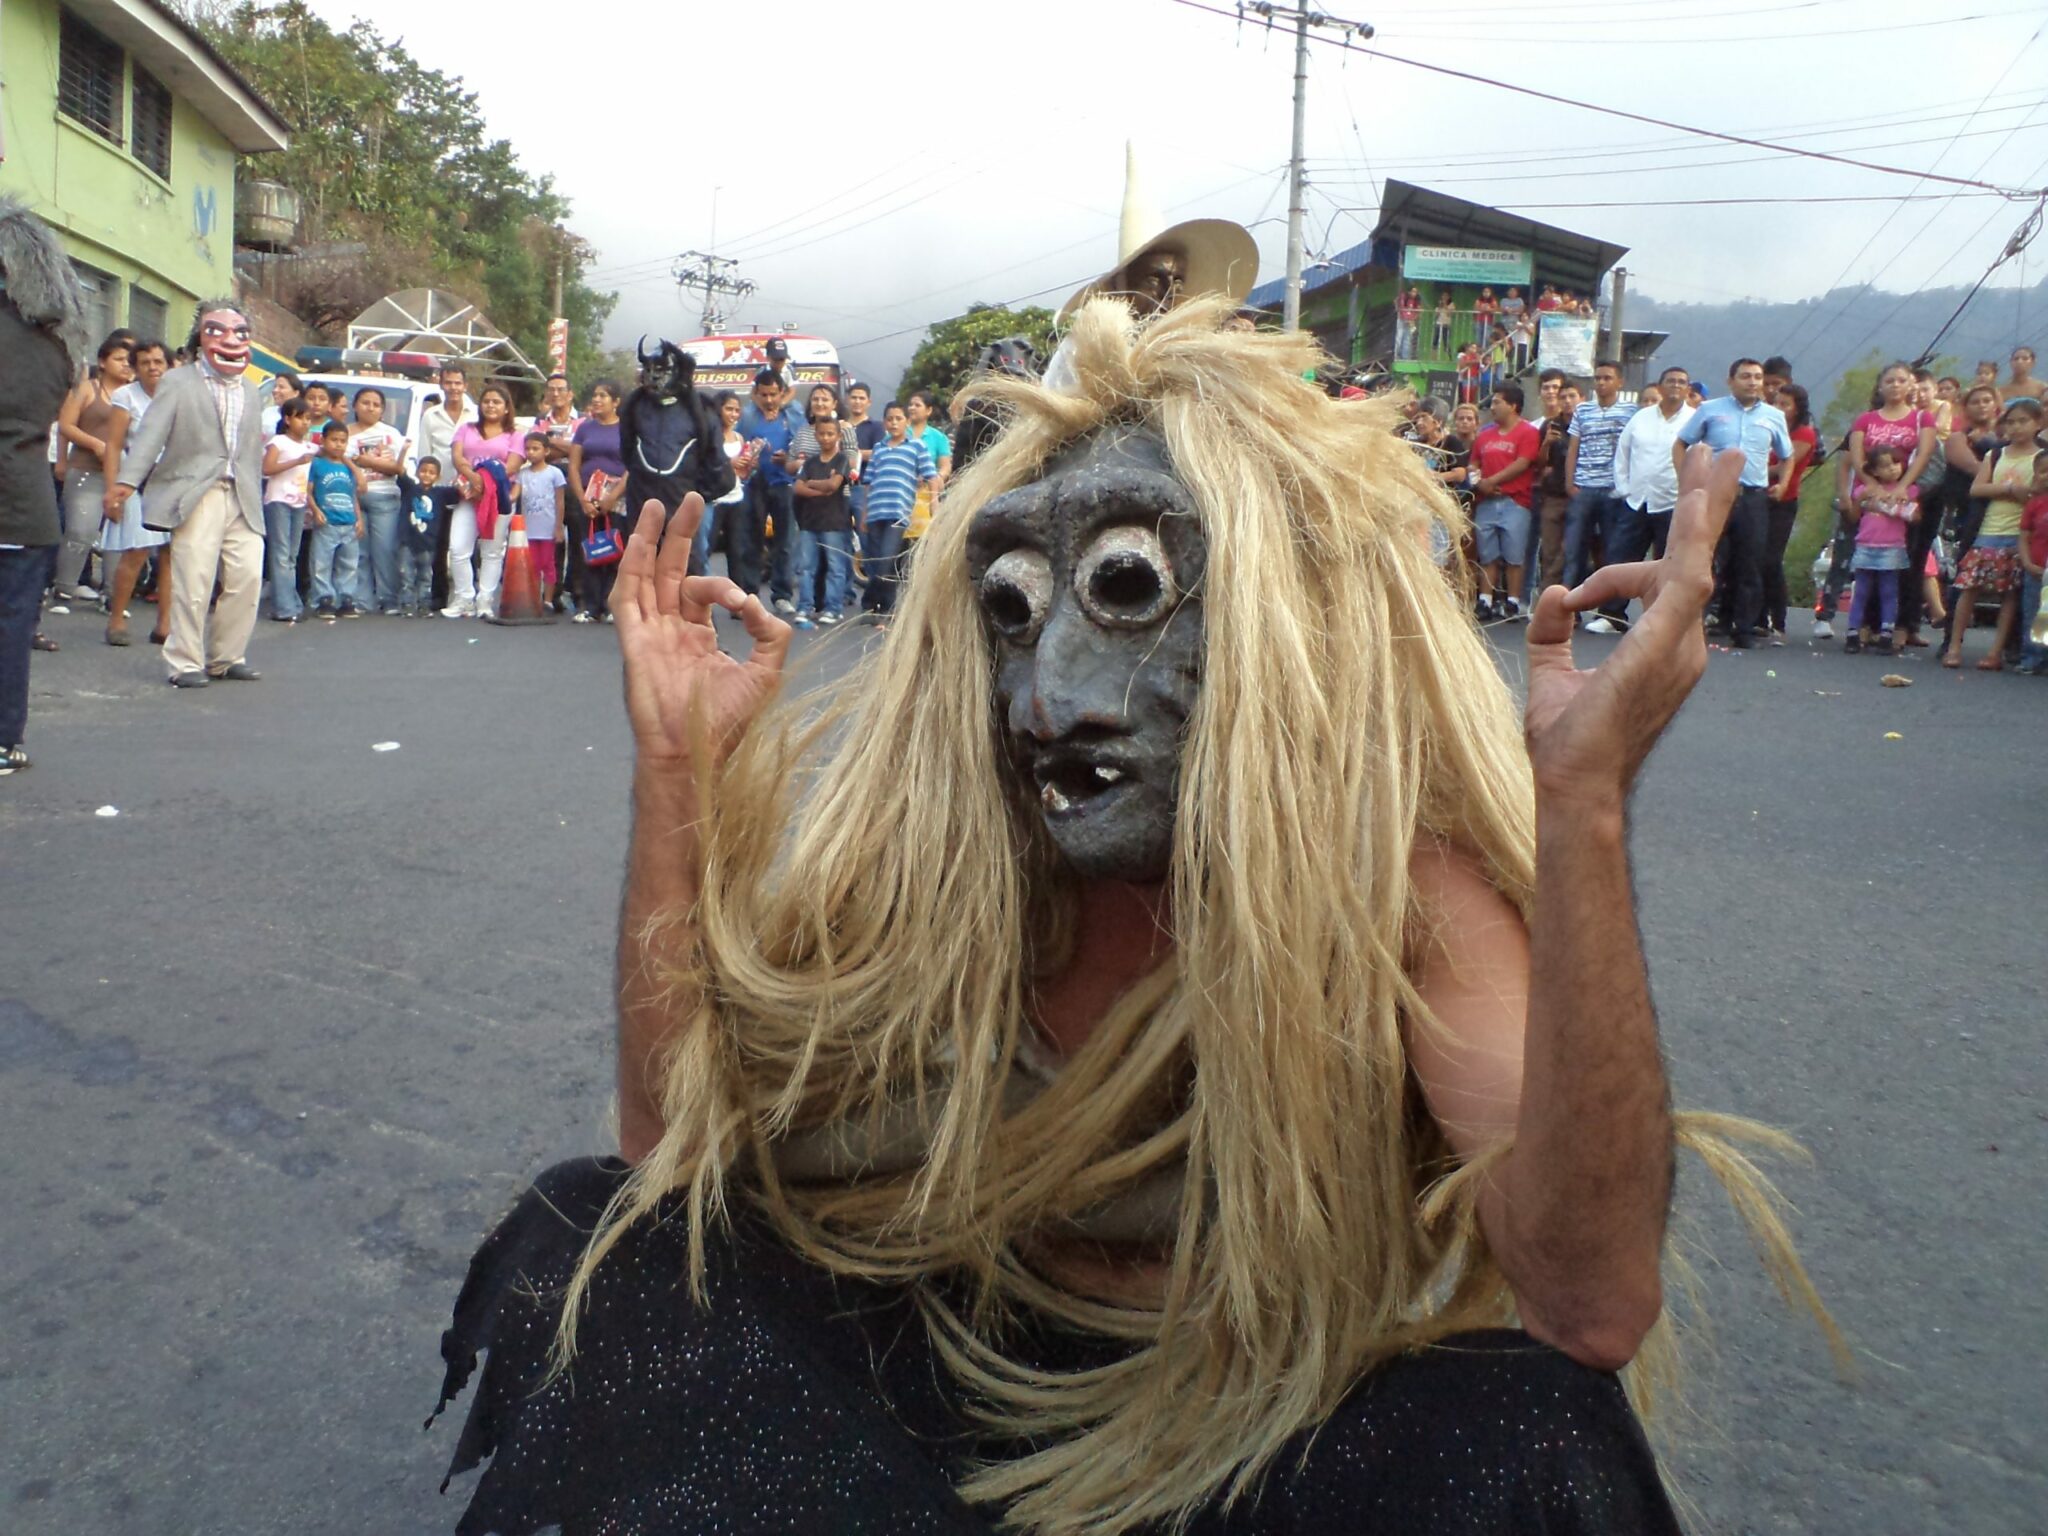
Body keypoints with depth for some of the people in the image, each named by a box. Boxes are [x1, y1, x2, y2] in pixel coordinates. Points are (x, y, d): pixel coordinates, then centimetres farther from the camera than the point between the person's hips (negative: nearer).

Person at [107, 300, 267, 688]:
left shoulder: (251, 390, 19)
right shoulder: (178, 382, 4)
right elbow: (151, 433, -8)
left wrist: (255, 496, 13)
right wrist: (126, 481, -20)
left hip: (242, 499, 5)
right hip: (197, 496, -5)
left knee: (248, 577, -1)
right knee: (193, 582, -7)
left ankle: (226, 657, 14)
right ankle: (185, 663, 2)